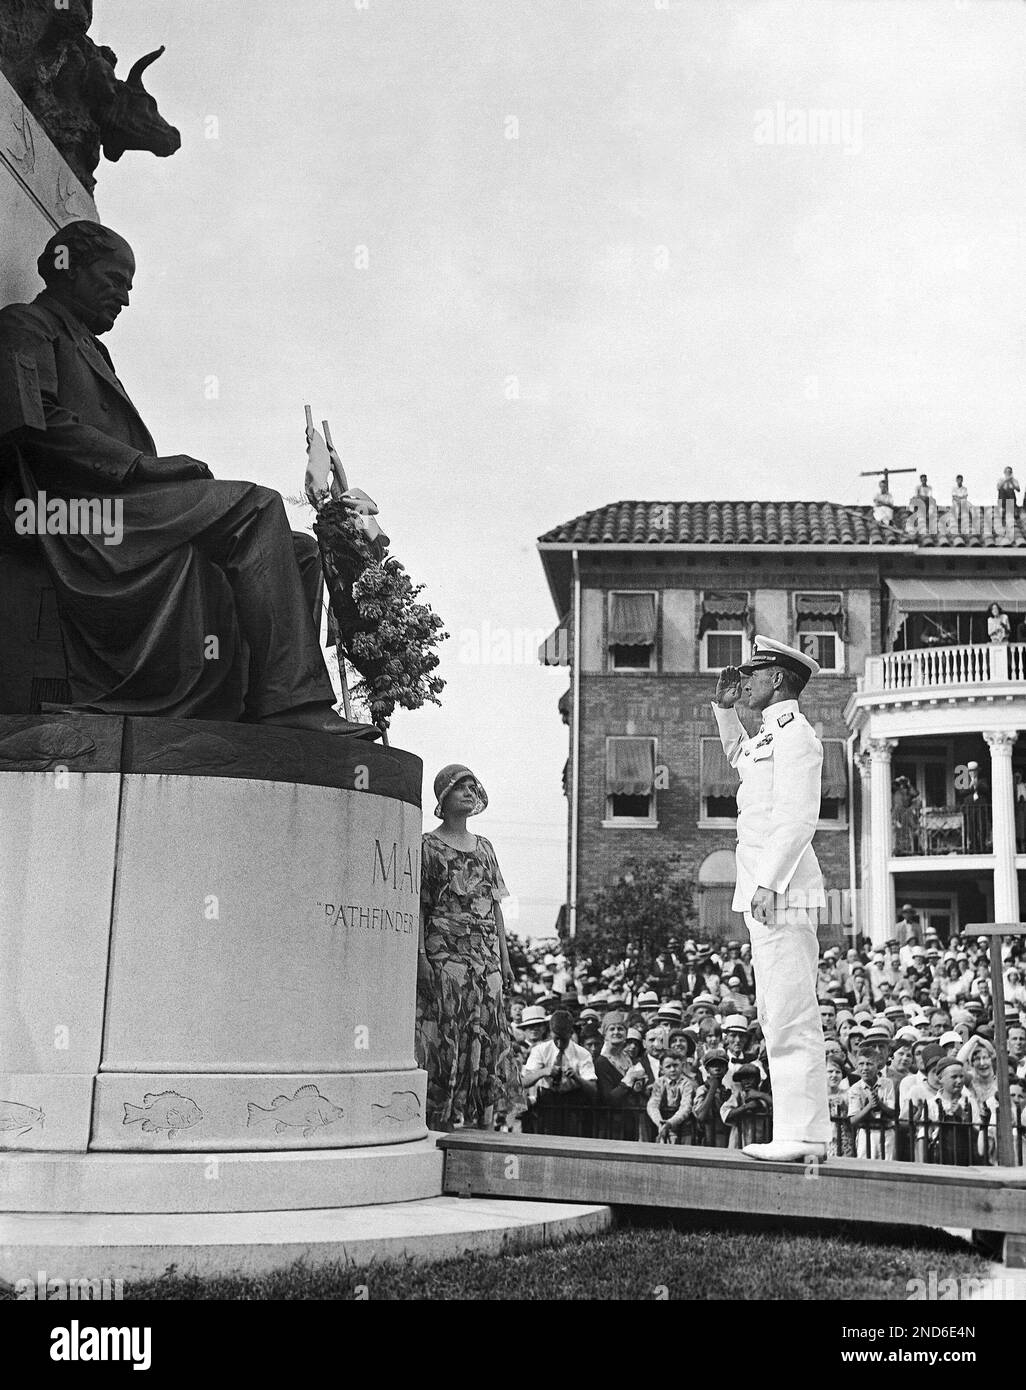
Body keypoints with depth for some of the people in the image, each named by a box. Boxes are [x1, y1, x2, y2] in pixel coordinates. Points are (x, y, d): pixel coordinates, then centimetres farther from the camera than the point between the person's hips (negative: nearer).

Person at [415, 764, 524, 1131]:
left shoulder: (484, 847, 17)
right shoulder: (427, 846, 1)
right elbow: (416, 907, -5)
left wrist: (505, 961, 12)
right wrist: (420, 958, -15)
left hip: (486, 959, 6)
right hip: (443, 956, -5)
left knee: (486, 1043, 3)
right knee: (443, 1043, -7)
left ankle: (481, 1122, 8)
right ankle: (439, 1123, -3)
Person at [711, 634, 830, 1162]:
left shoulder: (794, 732, -9)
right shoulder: (770, 736, 20)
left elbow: (799, 818, -19)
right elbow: (737, 754, 45)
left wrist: (769, 882, -23)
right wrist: (725, 706, 32)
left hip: (781, 893, -10)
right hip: (763, 892, 10)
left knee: (790, 1017, -10)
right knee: (779, 1018, 11)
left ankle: (802, 1134, -8)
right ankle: (800, 1131, 16)